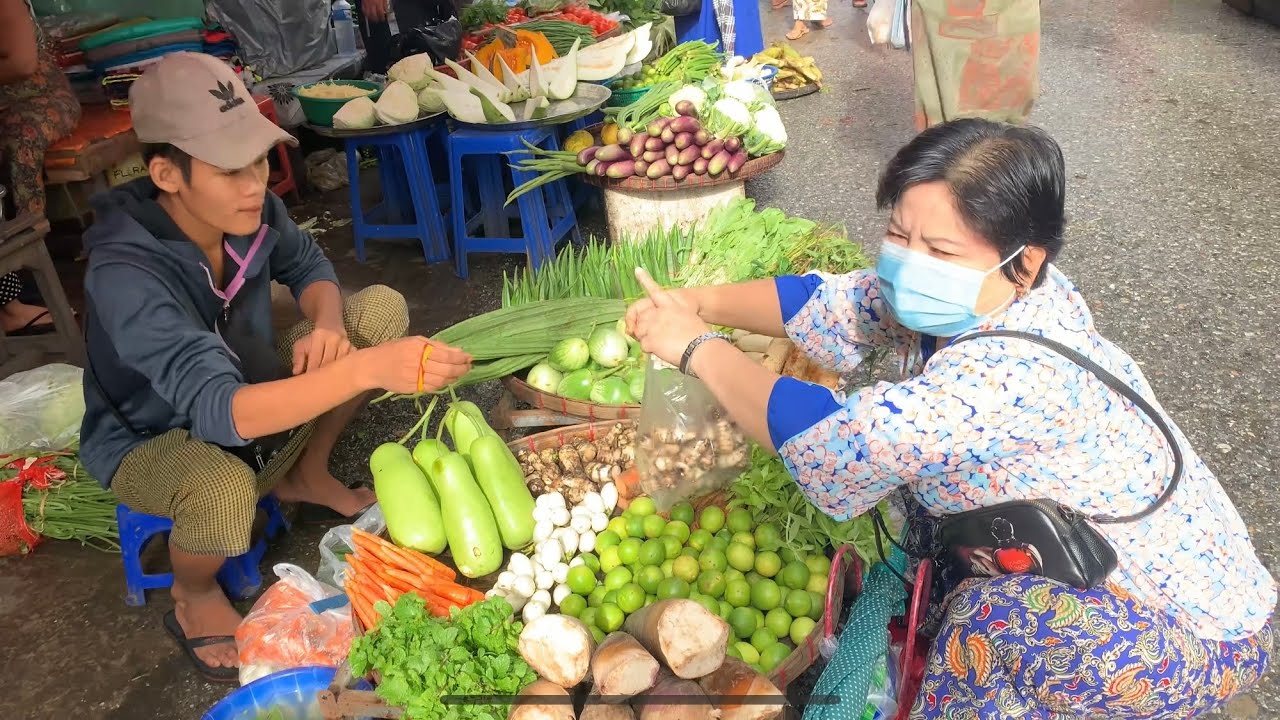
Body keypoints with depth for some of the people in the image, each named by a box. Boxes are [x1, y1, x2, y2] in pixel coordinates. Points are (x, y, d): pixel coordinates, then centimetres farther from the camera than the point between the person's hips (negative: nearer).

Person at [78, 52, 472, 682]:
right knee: (224, 490, -40)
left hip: (254, 392, 6)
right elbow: (219, 411, -46)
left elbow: (309, 267, 1)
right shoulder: (126, 274, -36)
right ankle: (194, 600, -1)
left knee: (382, 309, -9)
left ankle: (305, 475, 11)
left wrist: (327, 325, -23)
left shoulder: (248, 209, -19)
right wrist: (366, 369, -58)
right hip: (152, 442, -6)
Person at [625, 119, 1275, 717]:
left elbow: (832, 439, -41)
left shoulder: (1015, 374, -37)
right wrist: (699, 305, -10)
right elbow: (832, 303, 0)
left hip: (1190, 635, -8)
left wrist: (697, 348, -28)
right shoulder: (975, 299, -11)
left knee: (990, 619, -27)